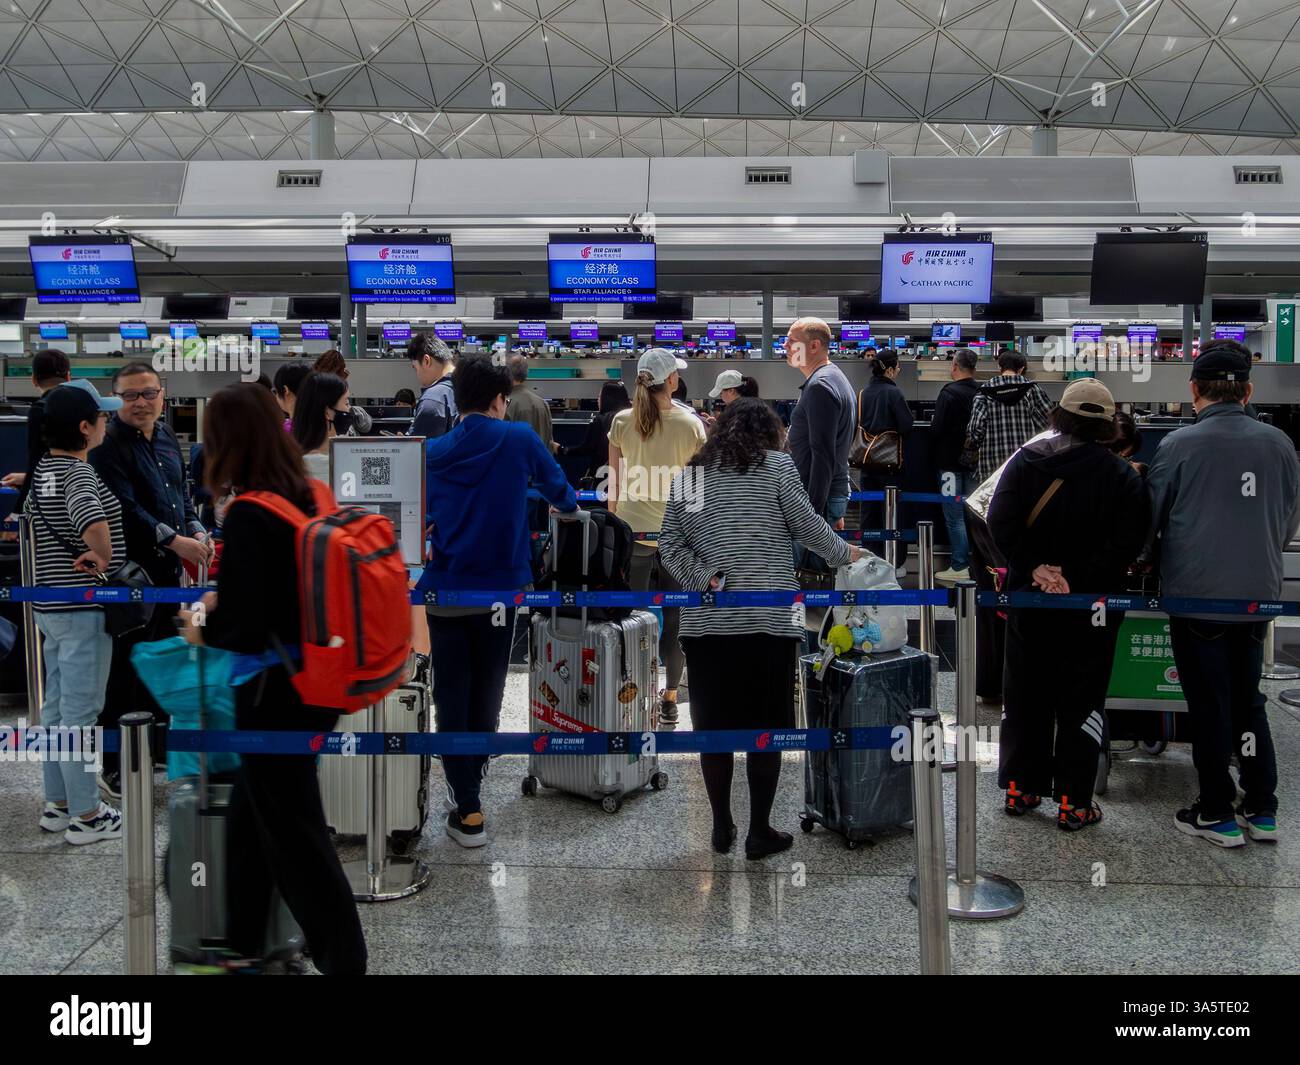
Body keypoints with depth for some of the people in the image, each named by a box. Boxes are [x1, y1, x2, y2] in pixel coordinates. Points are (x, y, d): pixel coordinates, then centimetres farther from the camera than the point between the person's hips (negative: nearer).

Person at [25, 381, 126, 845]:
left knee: (56, 704, 17)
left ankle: (58, 803, 29)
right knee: (80, 711, -1)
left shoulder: (42, 468, 9)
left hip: (50, 603, 9)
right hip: (83, 609, -9)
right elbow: (93, 524, -39)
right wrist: (103, 559, -21)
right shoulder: (78, 472, -20)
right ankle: (86, 816, 8)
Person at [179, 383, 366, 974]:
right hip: (315, 685, 8)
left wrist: (202, 629, -3)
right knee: (250, 816, 24)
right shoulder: (310, 498, 1)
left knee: (296, 837, 8)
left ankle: (343, 959, 22)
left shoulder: (247, 515, -21)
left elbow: (247, 633, -22)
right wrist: (225, 599, 15)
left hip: (277, 699, -8)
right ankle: (242, 943, 41)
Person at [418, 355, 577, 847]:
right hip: (498, 588, -1)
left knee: (451, 696, 4)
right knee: (486, 692, 16)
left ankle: (468, 810, 4)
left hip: (443, 589, 1)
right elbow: (558, 489, 11)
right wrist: (569, 506, 33)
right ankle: (474, 771, 34)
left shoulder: (432, 451, 2)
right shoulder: (519, 439, -3)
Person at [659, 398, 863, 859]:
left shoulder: (690, 472, 13)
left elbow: (669, 542, 4)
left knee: (713, 725, 10)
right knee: (765, 726, 6)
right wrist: (845, 553, 20)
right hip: (768, 617, -3)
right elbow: (807, 525, 5)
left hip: (705, 620, 3)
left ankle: (722, 828, 19)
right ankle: (759, 832, 12)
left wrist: (705, 579, -2)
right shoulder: (776, 465, 4)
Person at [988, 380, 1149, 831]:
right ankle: (1073, 802, 10)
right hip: (1092, 608, -2)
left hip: (1029, 599, 2)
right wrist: (1080, 582, -15)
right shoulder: (1122, 475, -7)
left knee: (1025, 694, 13)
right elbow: (1127, 543, -16)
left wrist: (1034, 568, -11)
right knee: (1082, 700, 7)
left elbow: (1000, 521, -11)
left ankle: (1020, 788, 22)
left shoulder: (1026, 460, -2)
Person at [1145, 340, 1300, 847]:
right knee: (1248, 700, 18)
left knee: (1209, 707, 7)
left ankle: (1217, 815, 16)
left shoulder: (1179, 445, -12)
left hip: (1197, 596, -4)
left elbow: (1148, 521, -3)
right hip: (1258, 595, 4)